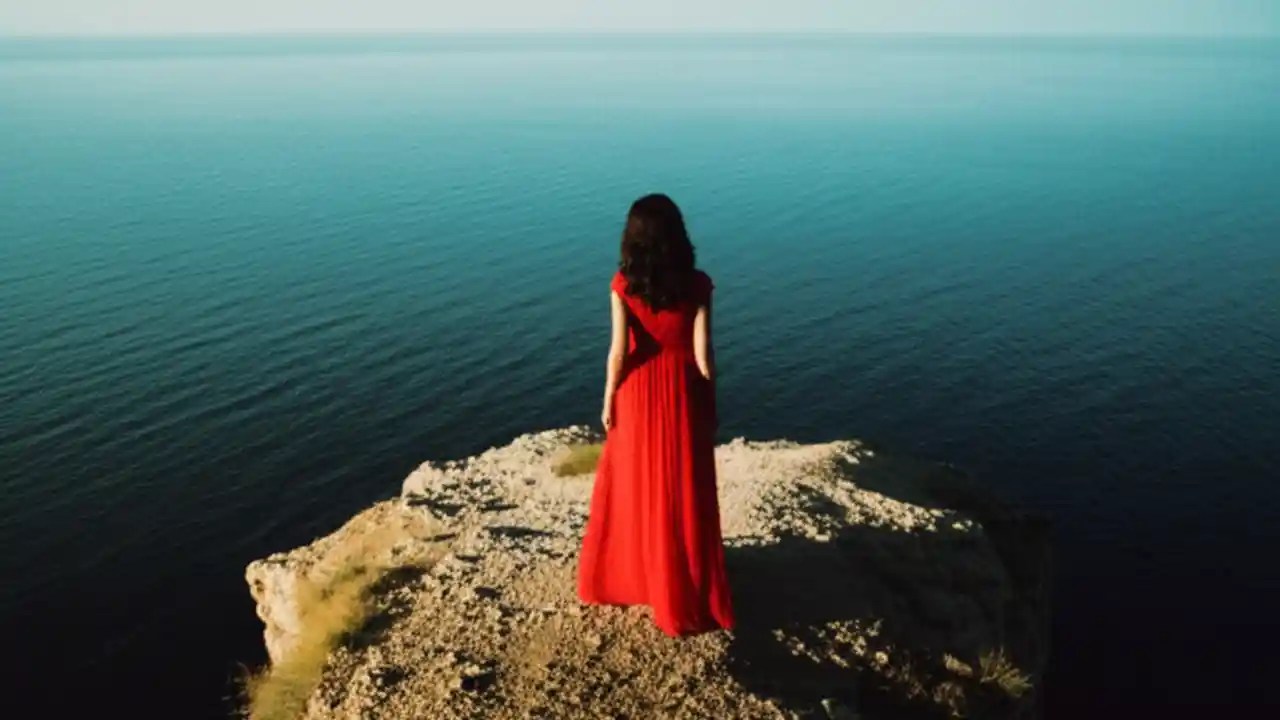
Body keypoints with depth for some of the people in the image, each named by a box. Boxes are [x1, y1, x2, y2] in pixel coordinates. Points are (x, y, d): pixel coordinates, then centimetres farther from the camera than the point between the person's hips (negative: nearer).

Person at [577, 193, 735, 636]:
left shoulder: (623, 285, -11)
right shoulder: (696, 284, -12)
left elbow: (619, 351, -11)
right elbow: (703, 353, -11)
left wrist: (608, 401, 1)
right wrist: (710, 402, 2)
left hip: (639, 394, 1)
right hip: (683, 394, 0)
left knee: (634, 489, 17)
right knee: (685, 497, 10)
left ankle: (619, 578, 34)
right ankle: (688, 600, 20)